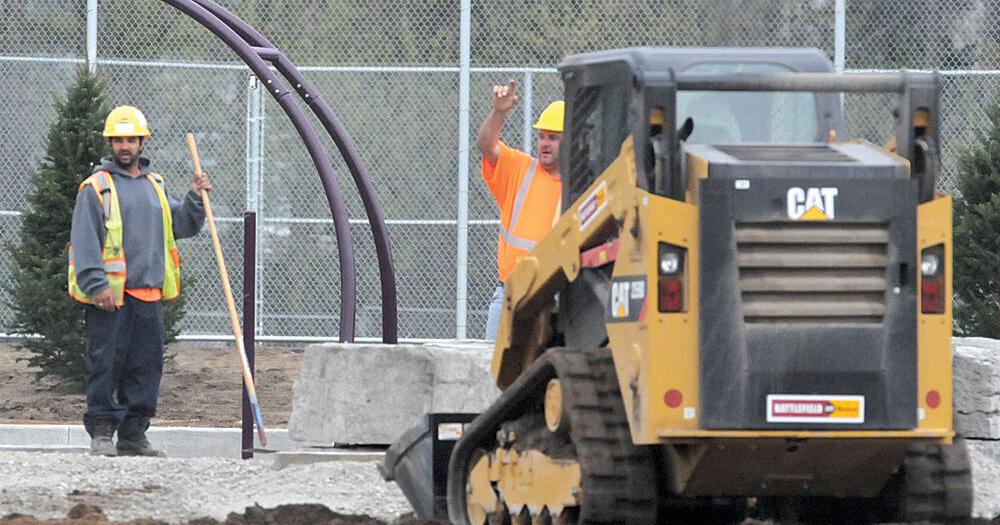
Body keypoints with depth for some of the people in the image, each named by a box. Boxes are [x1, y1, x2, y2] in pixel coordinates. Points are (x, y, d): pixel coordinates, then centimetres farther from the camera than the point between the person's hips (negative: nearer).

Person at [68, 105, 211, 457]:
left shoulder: (154, 187, 18)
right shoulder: (96, 188, -1)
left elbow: (182, 226, 21)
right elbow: (84, 241, -7)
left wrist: (195, 200, 3)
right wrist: (97, 284, -17)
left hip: (148, 295, 6)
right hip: (109, 296, -6)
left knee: (145, 366, 5)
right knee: (106, 364, -6)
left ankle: (133, 436, 12)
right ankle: (102, 432, 0)